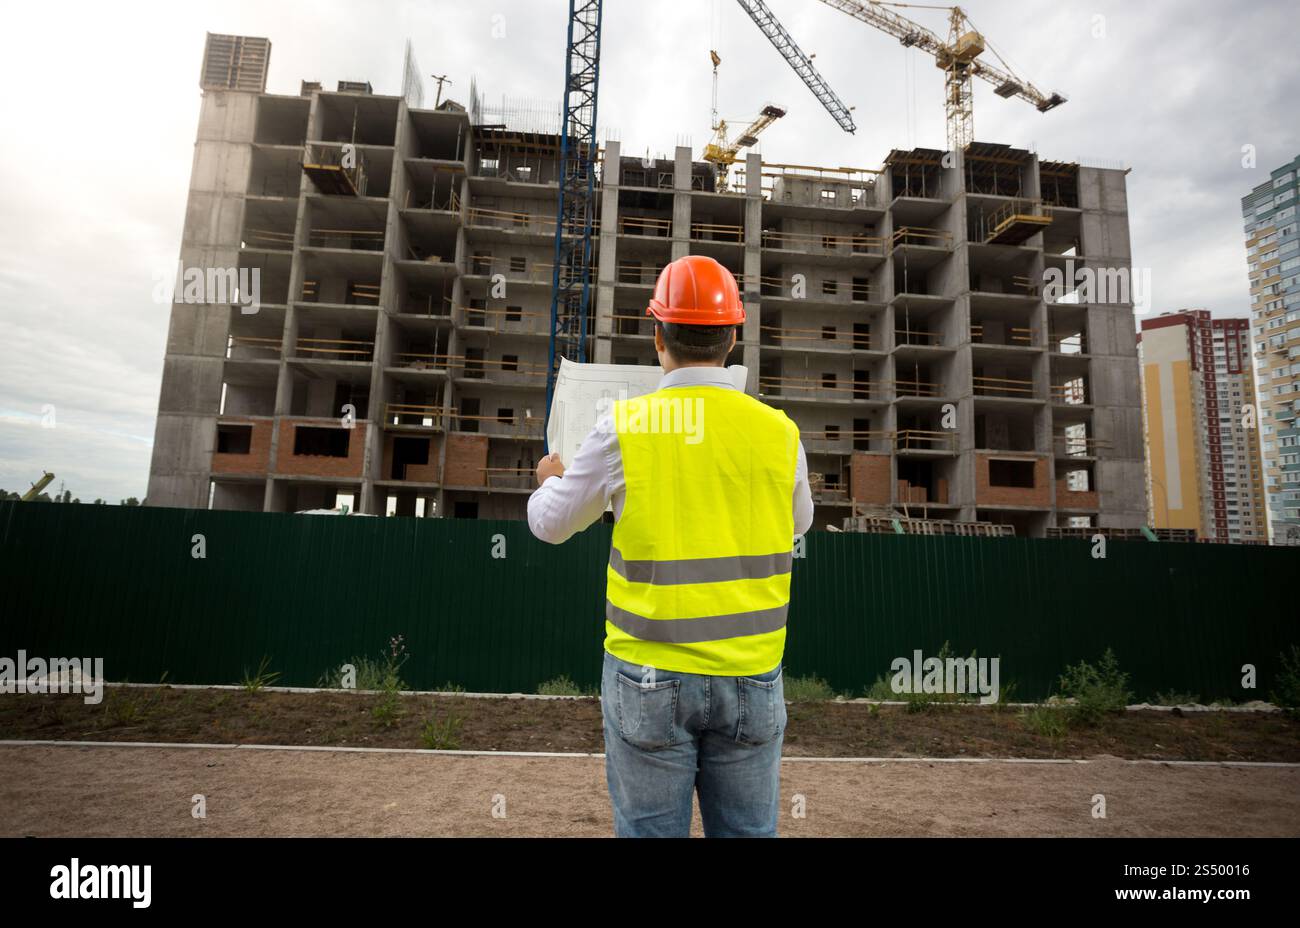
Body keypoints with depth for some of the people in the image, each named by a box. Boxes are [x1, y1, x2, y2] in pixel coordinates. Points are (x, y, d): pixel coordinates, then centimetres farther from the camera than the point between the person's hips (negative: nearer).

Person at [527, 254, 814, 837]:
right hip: (751, 677, 2)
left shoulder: (625, 426, -10)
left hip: (649, 676, -2)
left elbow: (551, 524, 3)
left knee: (650, 831, 13)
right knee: (747, 831, 17)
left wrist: (550, 480, 25)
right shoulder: (778, 432, -4)